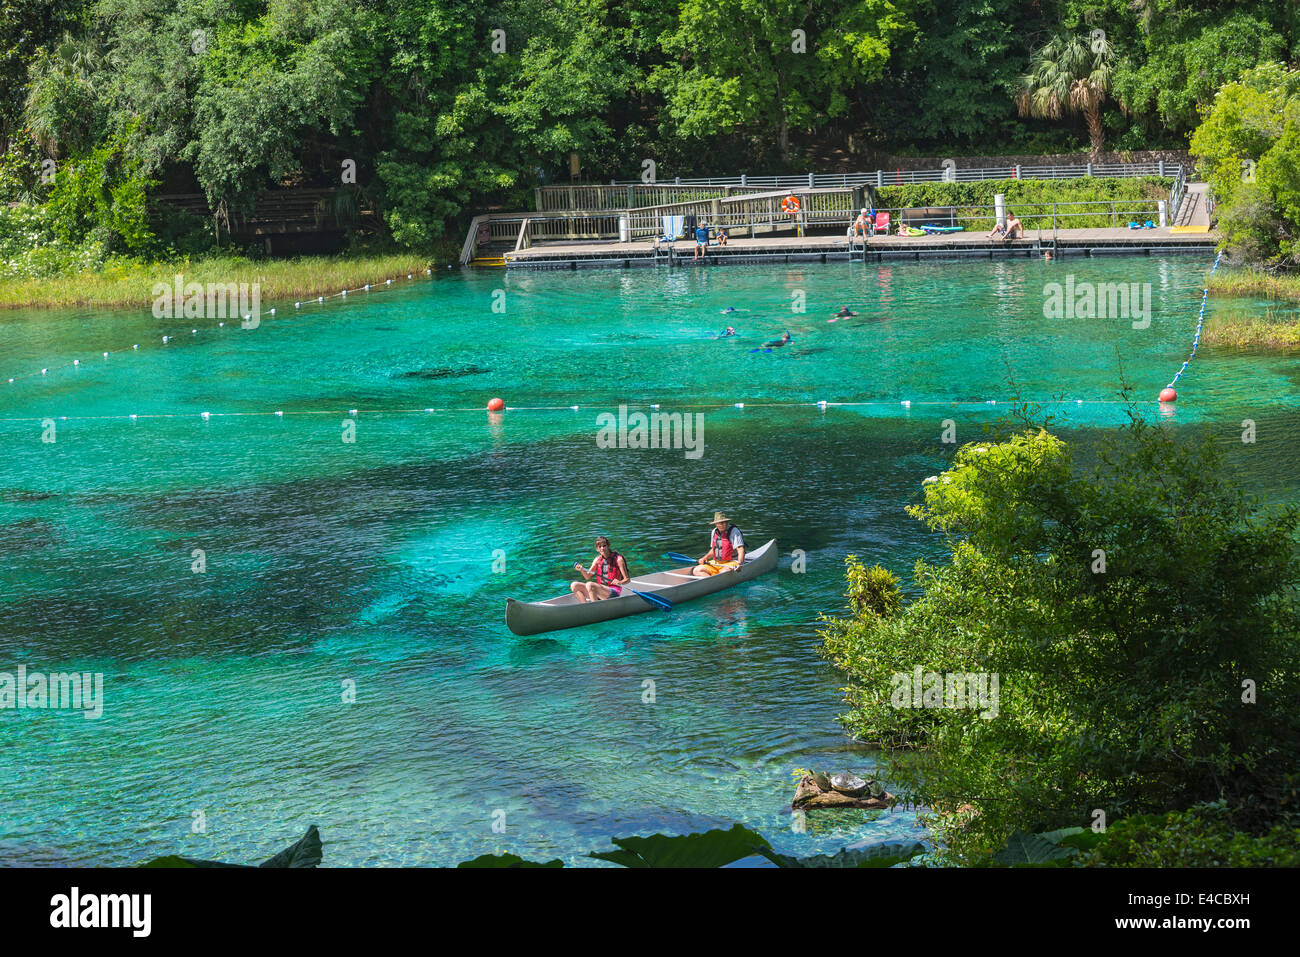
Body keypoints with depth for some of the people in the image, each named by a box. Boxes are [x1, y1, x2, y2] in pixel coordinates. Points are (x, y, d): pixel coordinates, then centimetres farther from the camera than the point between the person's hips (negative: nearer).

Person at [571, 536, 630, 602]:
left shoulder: (618, 559, -7)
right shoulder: (598, 559, 10)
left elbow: (627, 579, -7)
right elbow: (588, 576, 13)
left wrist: (619, 582, -28)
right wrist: (582, 570, -8)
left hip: (613, 592, -7)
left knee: (589, 584, -31)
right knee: (574, 585, -6)